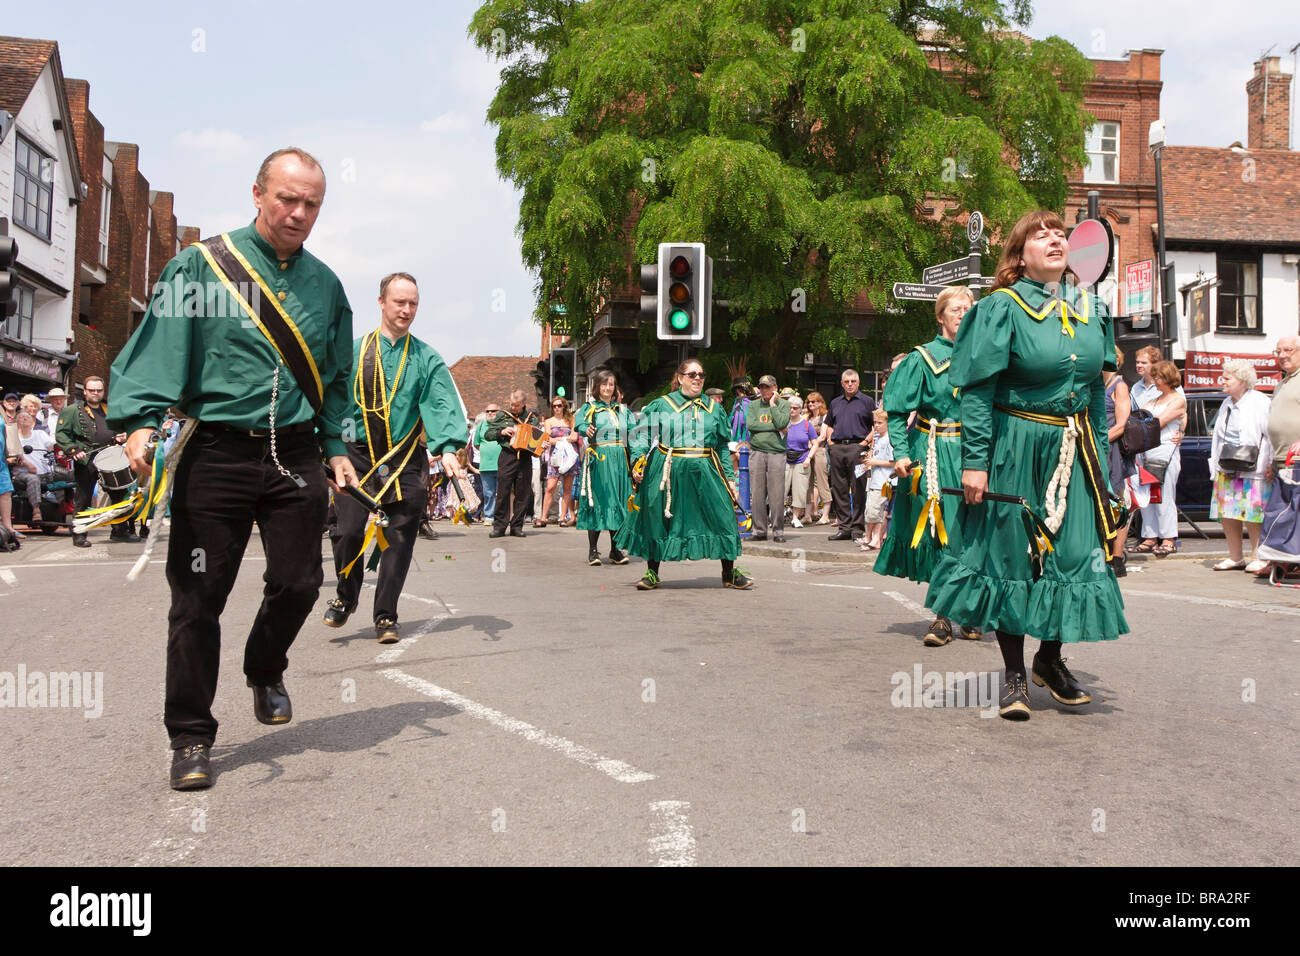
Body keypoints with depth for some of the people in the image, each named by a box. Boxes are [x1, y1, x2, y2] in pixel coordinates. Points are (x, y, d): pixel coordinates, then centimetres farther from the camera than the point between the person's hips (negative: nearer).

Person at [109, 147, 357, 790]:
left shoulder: (325, 285, 13)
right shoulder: (202, 264, 2)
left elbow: (335, 376, 19)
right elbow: (161, 344, -6)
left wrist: (335, 445, 10)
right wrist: (142, 418, -20)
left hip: (294, 456, 3)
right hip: (216, 454, -3)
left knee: (298, 584, 3)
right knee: (199, 597, 0)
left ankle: (264, 672, 36)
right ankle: (190, 737, 15)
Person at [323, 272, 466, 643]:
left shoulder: (427, 358, 4)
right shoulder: (354, 351, 7)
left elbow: (443, 404, -7)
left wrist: (448, 449, -21)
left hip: (406, 460, 0)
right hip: (357, 455, 0)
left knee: (399, 537, 2)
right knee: (346, 531, -6)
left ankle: (385, 615, 16)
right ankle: (346, 595, 23)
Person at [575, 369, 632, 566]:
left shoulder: (622, 409, 17)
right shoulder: (590, 408, 3)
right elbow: (580, 424, -16)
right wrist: (587, 430, -39)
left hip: (619, 460, 4)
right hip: (598, 460, -4)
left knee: (618, 502, 5)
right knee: (597, 501, -4)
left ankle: (615, 550, 12)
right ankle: (592, 551, 2)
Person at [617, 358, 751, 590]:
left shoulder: (714, 408, 15)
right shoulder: (662, 405, 6)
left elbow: (723, 447, 15)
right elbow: (642, 434, 4)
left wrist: (730, 477, 10)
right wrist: (638, 461, -11)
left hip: (705, 471, 2)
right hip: (668, 472, -2)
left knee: (723, 517, -3)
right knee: (658, 518, 2)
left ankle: (729, 574, 10)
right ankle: (652, 574, 18)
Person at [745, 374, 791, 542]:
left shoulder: (783, 405, 9)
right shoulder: (753, 405, 14)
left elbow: (781, 423, -9)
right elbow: (750, 425, -3)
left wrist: (772, 404, -1)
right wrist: (775, 428, -4)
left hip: (776, 452, -2)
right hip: (756, 451, 2)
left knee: (777, 494, -4)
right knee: (757, 494, 1)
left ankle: (778, 530, 3)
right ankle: (760, 530, 8)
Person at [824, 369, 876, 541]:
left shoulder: (867, 402, 5)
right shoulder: (835, 403, 20)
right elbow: (829, 425, 27)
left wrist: (866, 441, -9)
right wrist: (831, 441, 11)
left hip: (857, 447, -5)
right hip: (837, 449, 5)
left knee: (858, 489, -5)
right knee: (839, 489, 5)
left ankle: (858, 528, -1)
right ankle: (843, 526, 11)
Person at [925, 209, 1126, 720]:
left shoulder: (1091, 308, 10)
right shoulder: (1002, 307, -7)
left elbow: (1097, 388, 15)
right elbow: (978, 392, -10)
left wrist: (1099, 455, 13)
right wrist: (974, 462, -15)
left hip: (1074, 449, 5)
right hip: (1015, 451, -5)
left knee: (1075, 554, 3)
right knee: (1011, 555, 2)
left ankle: (1051, 657, 24)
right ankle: (1014, 675, 15)